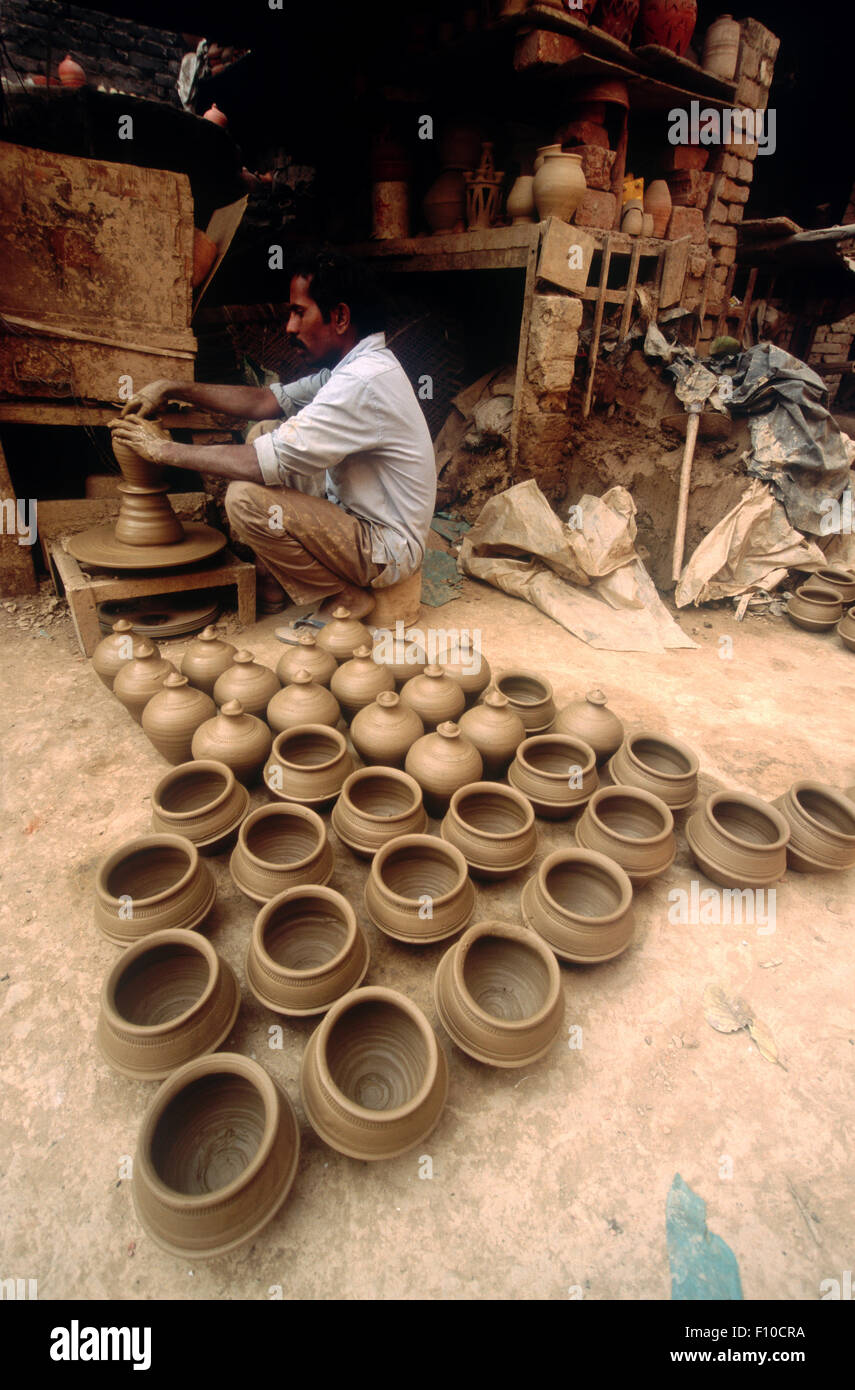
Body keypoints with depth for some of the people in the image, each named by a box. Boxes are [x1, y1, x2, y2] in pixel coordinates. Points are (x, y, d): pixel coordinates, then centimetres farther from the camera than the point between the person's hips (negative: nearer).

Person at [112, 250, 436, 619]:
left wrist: (165, 449, -14)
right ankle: (269, 585, 15)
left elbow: (267, 464, -25)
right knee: (262, 434, 14)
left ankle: (344, 599, -5)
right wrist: (173, 389, 6)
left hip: (387, 549, -10)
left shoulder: (364, 381, -23)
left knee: (246, 499, -25)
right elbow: (267, 401, 12)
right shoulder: (353, 366, 8)